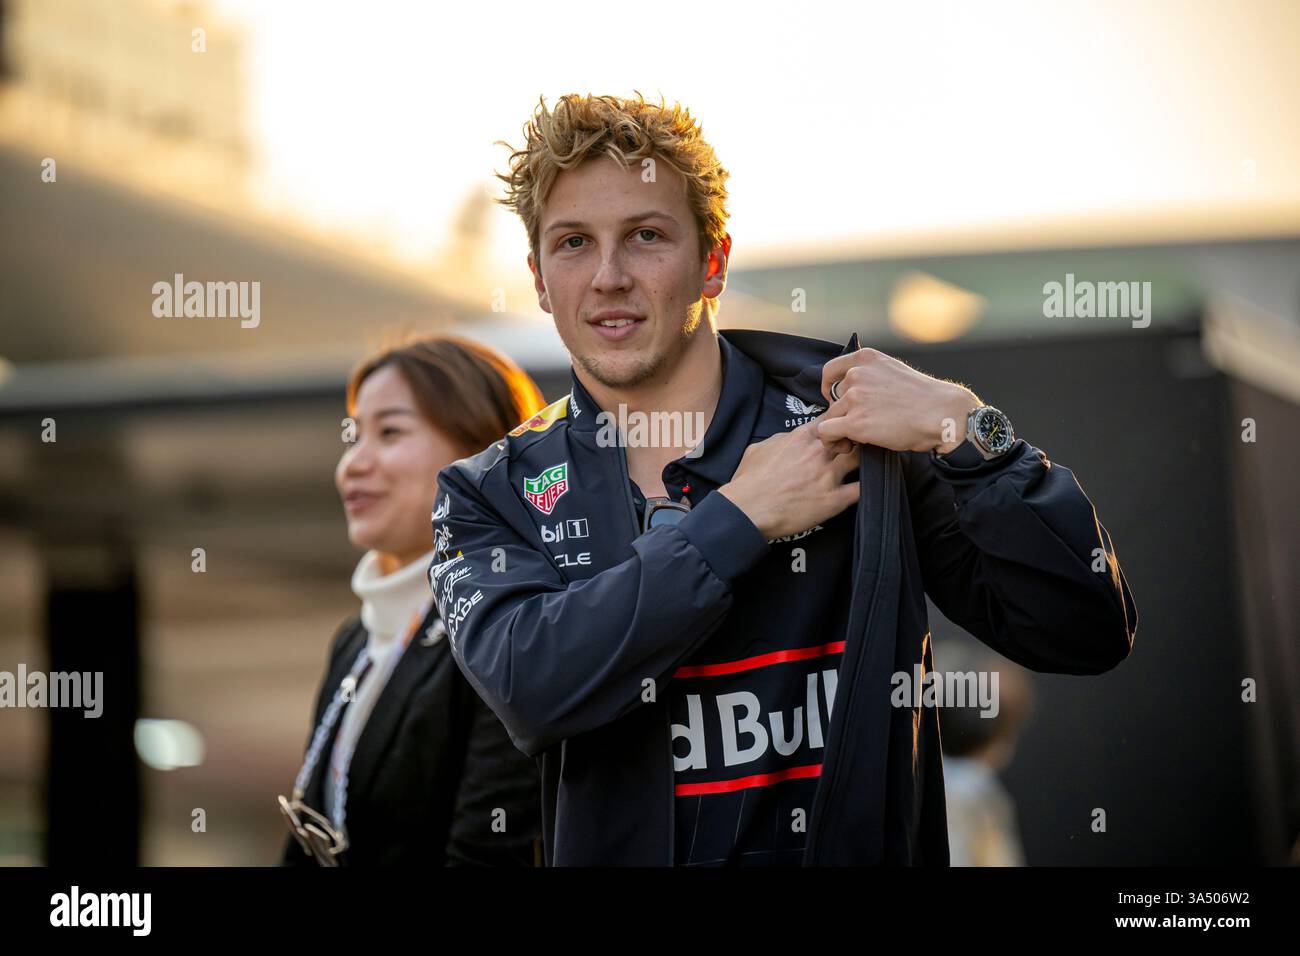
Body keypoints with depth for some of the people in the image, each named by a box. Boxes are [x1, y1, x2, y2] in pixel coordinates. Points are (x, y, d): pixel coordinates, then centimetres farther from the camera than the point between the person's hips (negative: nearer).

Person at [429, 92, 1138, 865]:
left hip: (864, 849, 0)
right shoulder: (491, 495, 7)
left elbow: (1086, 633, -2)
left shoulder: (856, 423, 3)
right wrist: (740, 518, -10)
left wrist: (962, 428, -11)